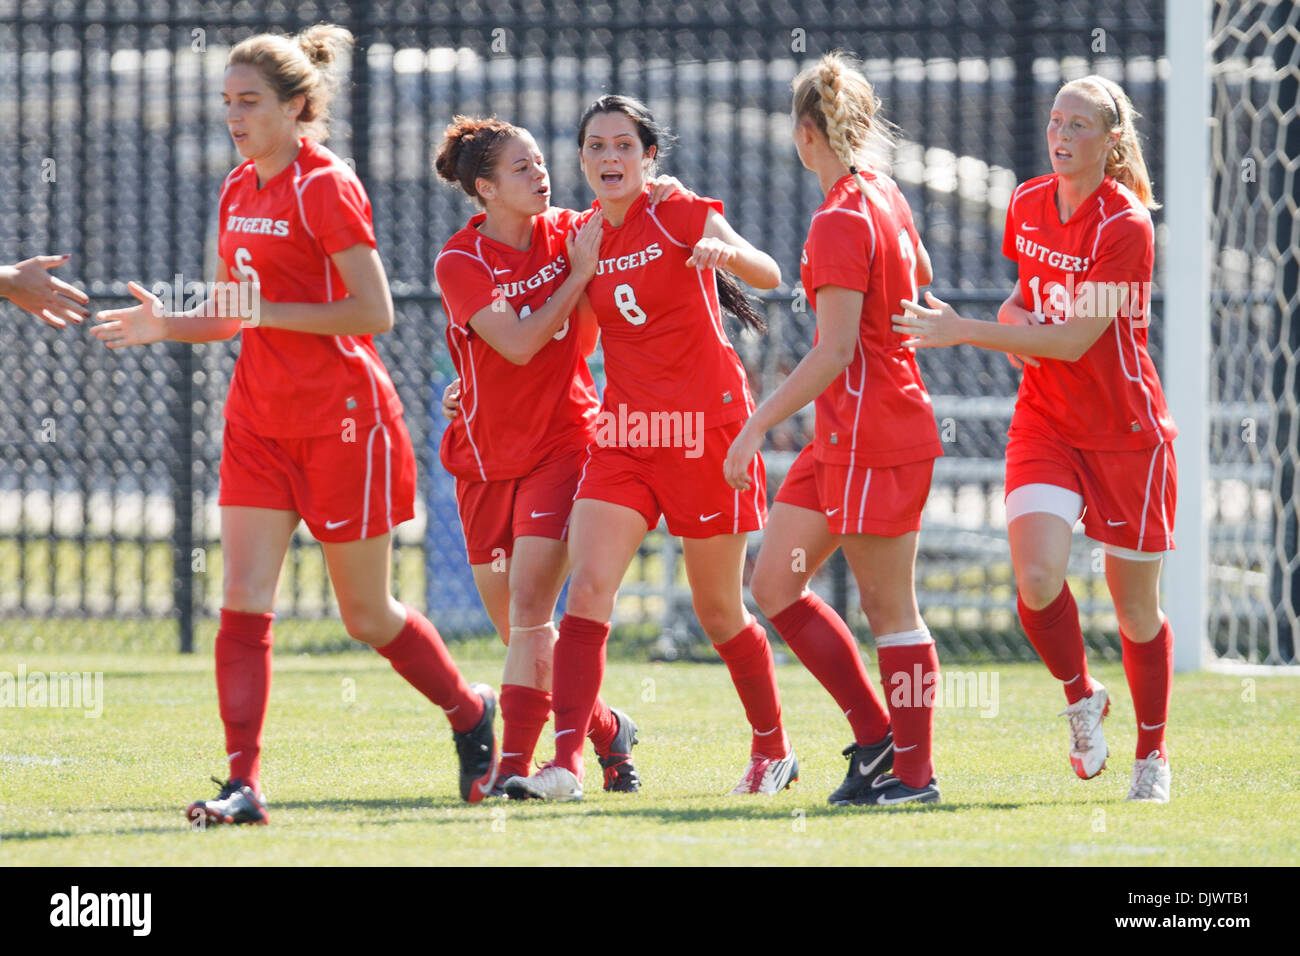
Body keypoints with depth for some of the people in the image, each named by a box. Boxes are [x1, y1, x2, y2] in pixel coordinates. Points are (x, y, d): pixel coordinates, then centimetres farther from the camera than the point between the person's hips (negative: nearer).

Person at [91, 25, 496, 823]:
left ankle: (472, 712, 31)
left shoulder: (326, 188, -14)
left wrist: (266, 309, -21)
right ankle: (244, 785, -10)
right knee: (244, 600, -7)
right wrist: (167, 325, 3)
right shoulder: (239, 193, 11)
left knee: (369, 615, 5)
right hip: (261, 421, 7)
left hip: (340, 420, -7)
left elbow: (375, 313, -18)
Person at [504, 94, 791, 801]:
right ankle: (565, 763, -21)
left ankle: (773, 748, 27)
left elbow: (769, 276, -19)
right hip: (622, 435, 5)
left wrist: (727, 251, -41)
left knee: (719, 611, 6)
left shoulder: (681, 214, -7)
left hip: (704, 427, -5)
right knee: (587, 588, -14)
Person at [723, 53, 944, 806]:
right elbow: (921, 276, 26)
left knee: (889, 606, -2)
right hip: (842, 437, 9)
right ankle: (876, 736, 11)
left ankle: (914, 773, 4)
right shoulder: (885, 196, 9)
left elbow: (835, 351, -22)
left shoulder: (841, 220, -17)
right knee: (775, 583, 9)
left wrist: (759, 425, -21)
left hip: (875, 439, -9)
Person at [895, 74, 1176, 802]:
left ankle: (1153, 756, 25)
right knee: (1037, 576, -19)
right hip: (1045, 425, 4)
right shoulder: (1027, 205, 3)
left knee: (1137, 606, 5)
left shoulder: (1126, 227, -17)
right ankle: (1082, 700, 9)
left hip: (1127, 431, -4)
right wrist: (1015, 318, -2)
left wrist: (963, 330, -22)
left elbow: (1074, 341, -21)